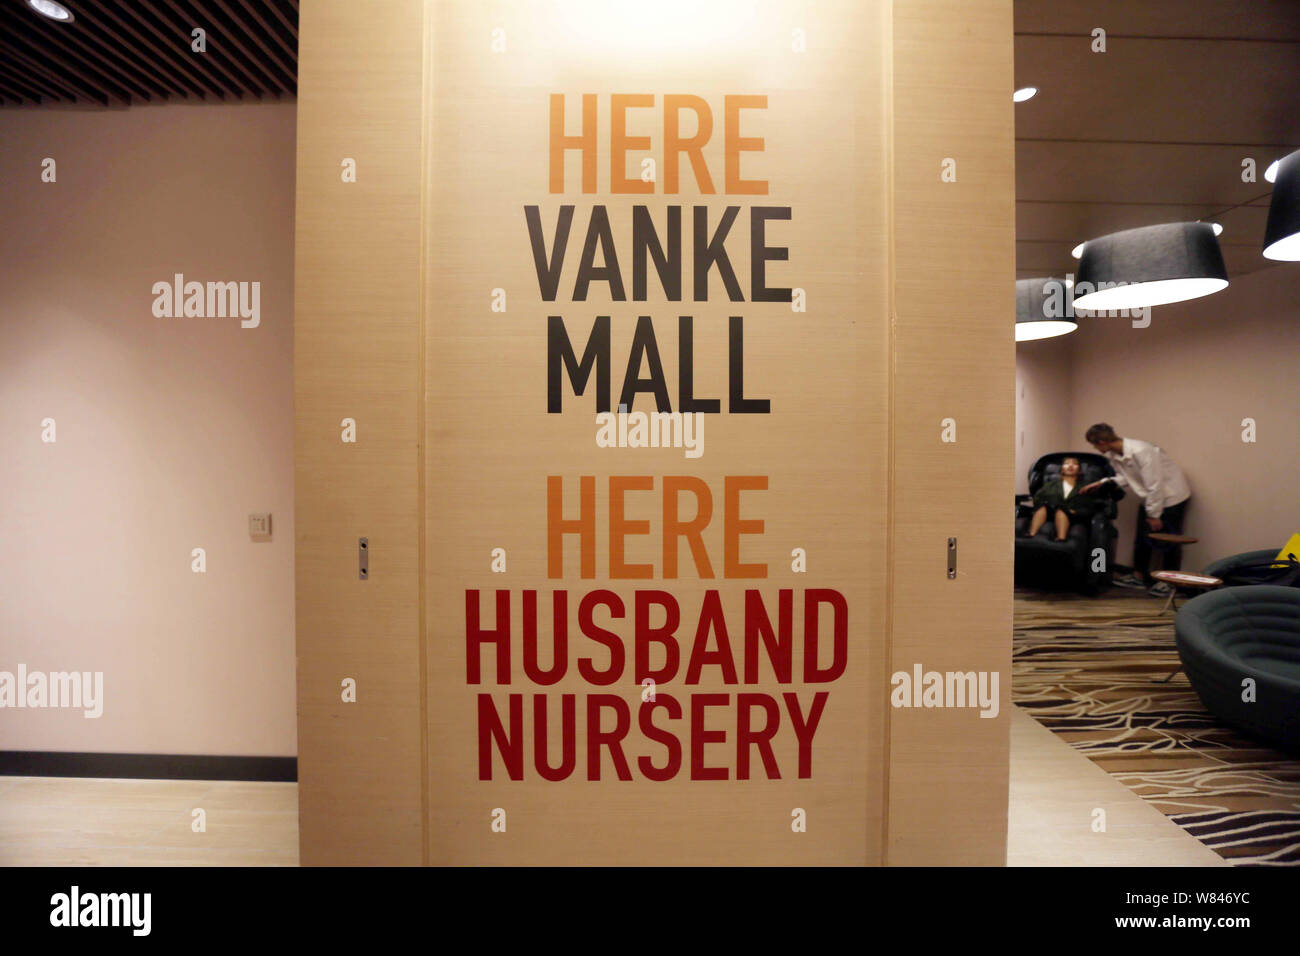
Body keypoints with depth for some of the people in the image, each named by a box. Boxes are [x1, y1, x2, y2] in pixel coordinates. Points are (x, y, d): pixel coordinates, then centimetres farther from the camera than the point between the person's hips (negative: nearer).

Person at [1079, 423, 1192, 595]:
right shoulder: (1113, 455, -6)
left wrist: (1154, 515, -21)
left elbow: (1154, 485, -28)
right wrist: (1101, 483, -3)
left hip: (1171, 495, -8)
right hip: (1150, 497, 8)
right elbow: (1123, 478, 9)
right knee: (1142, 537, 13)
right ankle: (1140, 576, 25)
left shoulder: (1141, 451, -31)